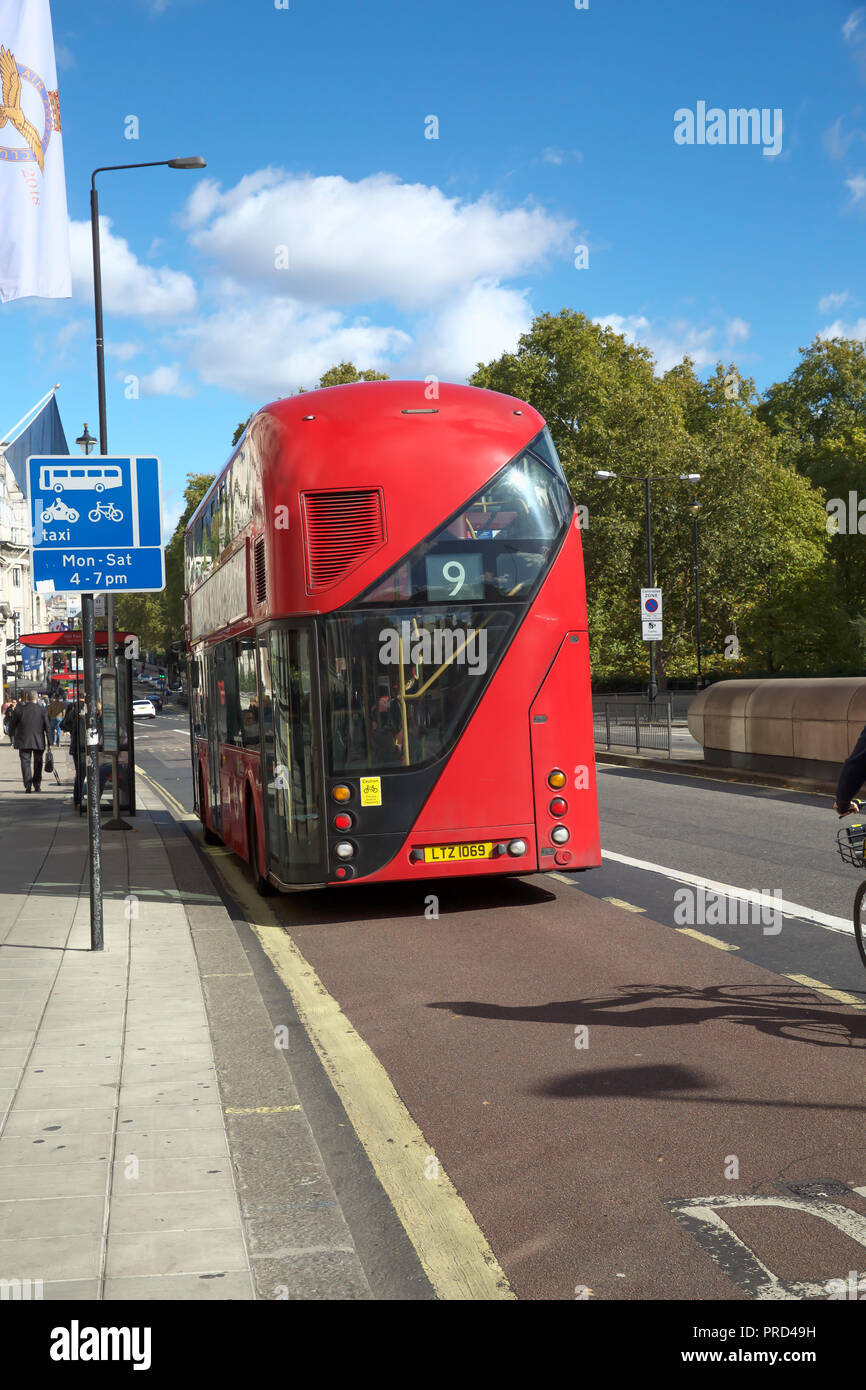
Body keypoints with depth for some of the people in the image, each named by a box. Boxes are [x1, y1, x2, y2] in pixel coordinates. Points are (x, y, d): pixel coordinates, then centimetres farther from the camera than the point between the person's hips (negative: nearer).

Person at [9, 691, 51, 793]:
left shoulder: (19, 709, -3)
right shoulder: (42, 710, -5)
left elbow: (12, 724, 4)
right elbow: (47, 727, -6)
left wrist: (13, 735, 21)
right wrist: (49, 741, 0)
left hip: (24, 742, 0)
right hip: (39, 742, 1)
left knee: (25, 762, 3)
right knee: (38, 763, 13)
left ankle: (28, 786, -9)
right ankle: (37, 785, 17)